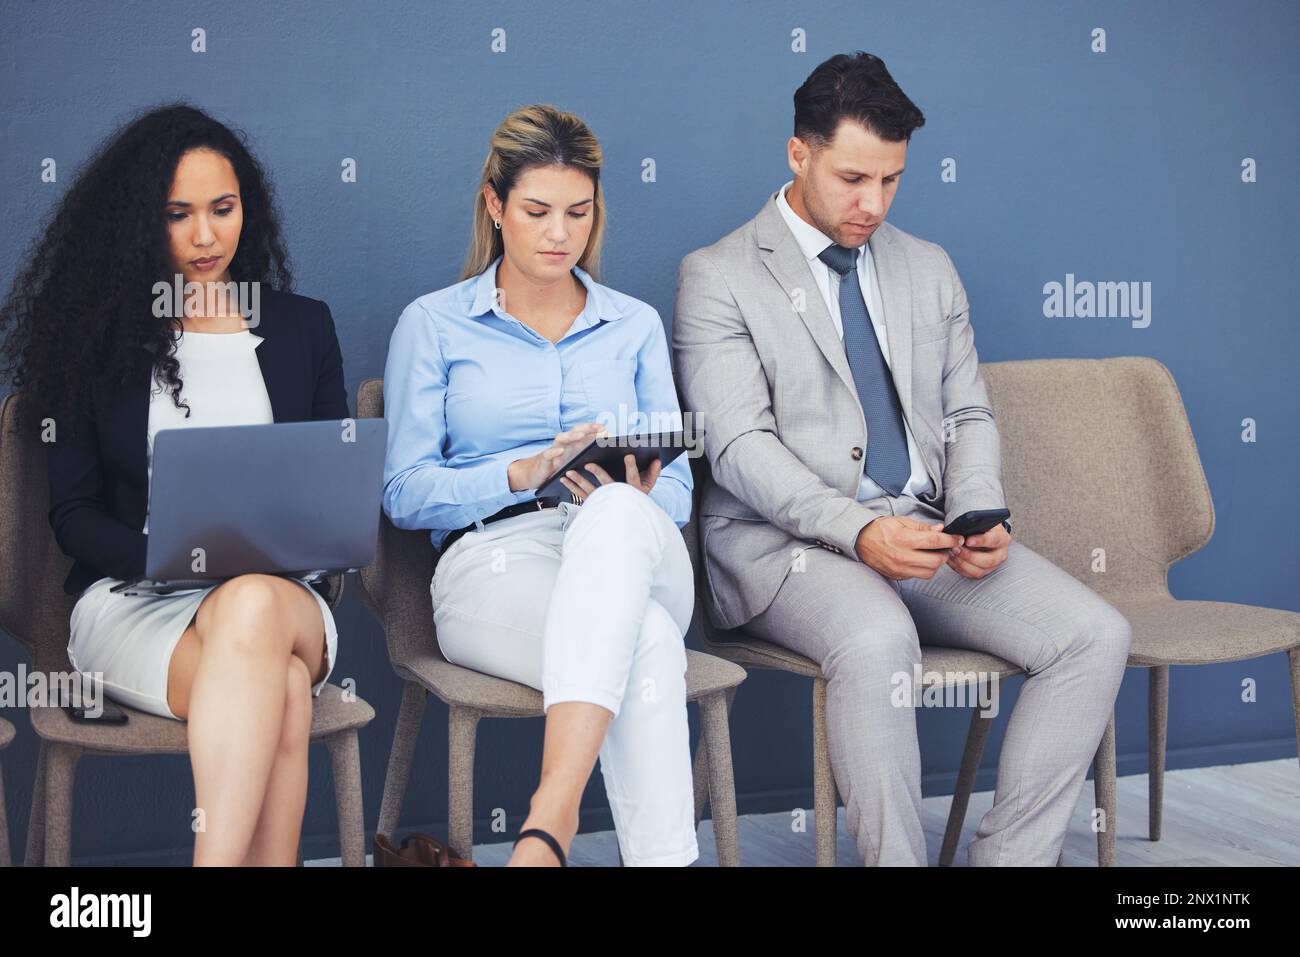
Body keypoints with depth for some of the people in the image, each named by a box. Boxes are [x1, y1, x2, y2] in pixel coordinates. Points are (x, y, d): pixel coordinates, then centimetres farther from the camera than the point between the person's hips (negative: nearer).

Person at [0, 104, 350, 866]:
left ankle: (216, 856, -46)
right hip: (133, 600, -1)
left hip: (283, 596, 2)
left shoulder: (303, 327, 15)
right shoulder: (96, 337, 9)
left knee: (252, 609, -40)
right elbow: (73, 512, 5)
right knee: (282, 696, -37)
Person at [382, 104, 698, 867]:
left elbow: (679, 488, 13)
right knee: (648, 644, -39)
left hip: (629, 549, 2)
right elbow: (405, 492, 3)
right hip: (492, 556, -2)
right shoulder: (433, 325, 12)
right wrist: (522, 474, -15)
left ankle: (552, 813, -52)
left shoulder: (636, 325, 20)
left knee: (618, 513, -42)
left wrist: (635, 498, -13)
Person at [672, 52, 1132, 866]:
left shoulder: (929, 268, 18)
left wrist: (978, 513, -5)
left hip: (922, 526, 5)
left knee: (1096, 633, -16)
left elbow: (968, 415, 18)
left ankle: (1009, 857, -11)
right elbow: (739, 447, -10)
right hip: (784, 540, -5)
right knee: (878, 639, -37)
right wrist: (858, 532, -24)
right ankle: (896, 858, -21)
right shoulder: (718, 276, 0)